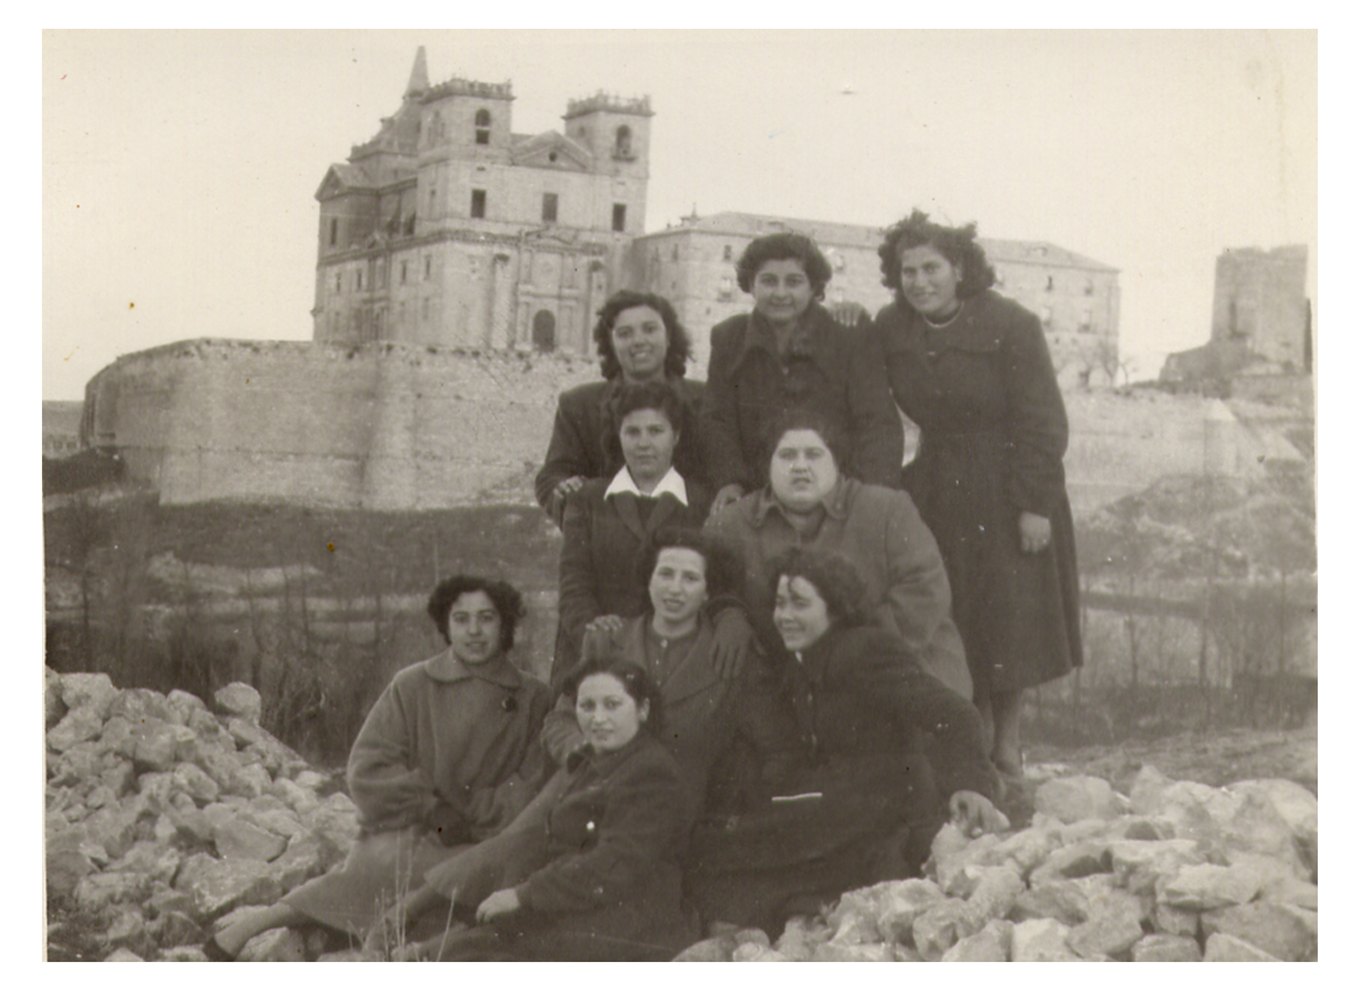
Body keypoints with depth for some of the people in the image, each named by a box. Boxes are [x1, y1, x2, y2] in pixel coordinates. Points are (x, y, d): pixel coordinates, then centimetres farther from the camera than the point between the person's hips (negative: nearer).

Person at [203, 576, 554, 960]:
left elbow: (535, 791, 4)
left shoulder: (533, 700, 8)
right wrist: (430, 809, -9)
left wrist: (469, 813, -8)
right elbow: (367, 770, 1)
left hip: (481, 844, 0)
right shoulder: (412, 686, 6)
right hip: (405, 835, 0)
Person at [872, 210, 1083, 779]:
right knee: (949, 620, 3)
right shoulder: (889, 331, -1)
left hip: (1006, 489, -4)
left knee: (1008, 615, 1)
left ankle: (1007, 745, 13)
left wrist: (1035, 504, -17)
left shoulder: (1010, 326, -13)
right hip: (937, 489, 4)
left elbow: (1041, 423, -13)